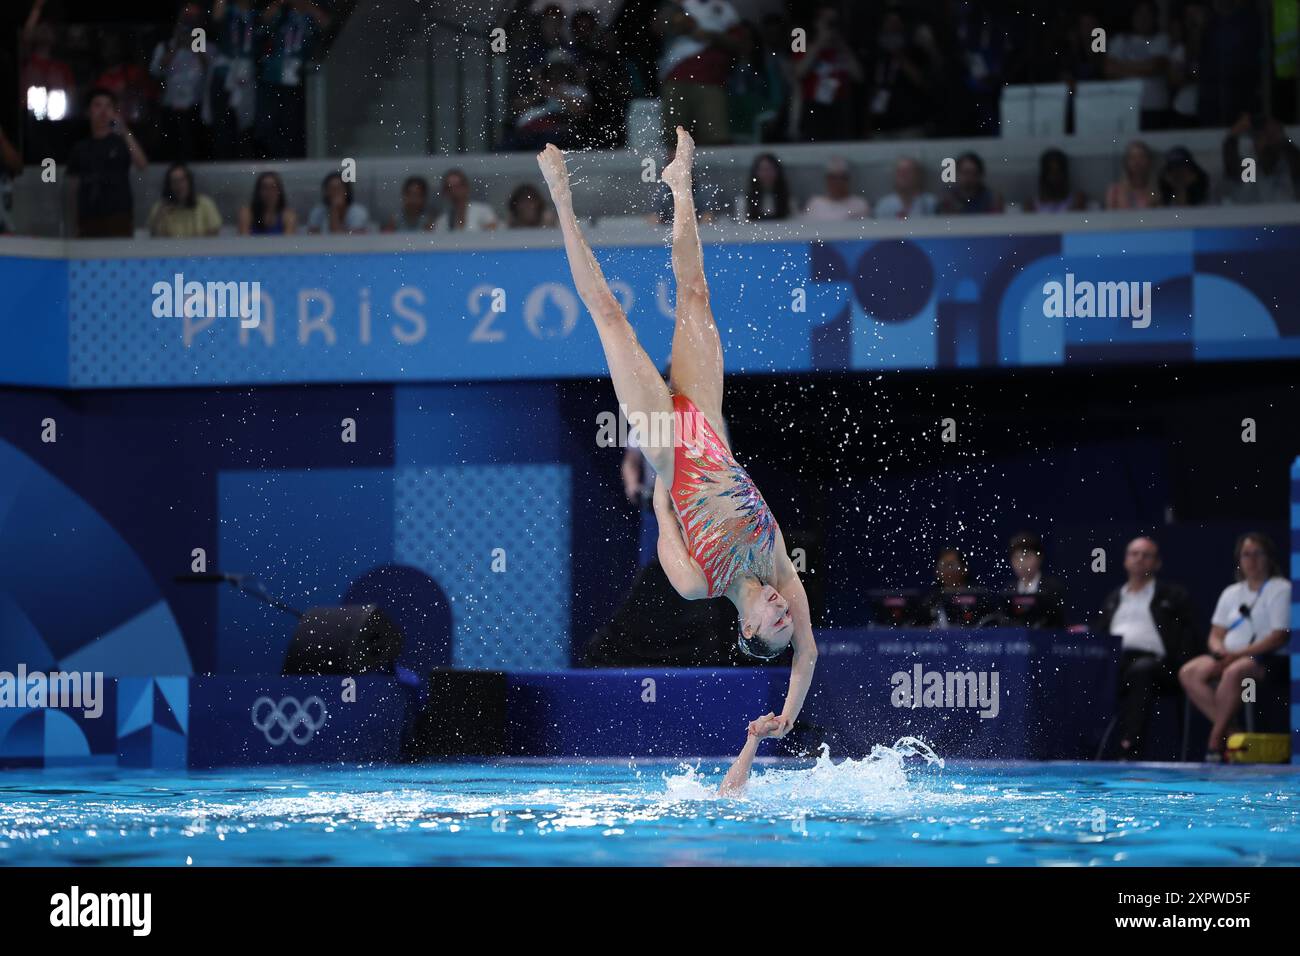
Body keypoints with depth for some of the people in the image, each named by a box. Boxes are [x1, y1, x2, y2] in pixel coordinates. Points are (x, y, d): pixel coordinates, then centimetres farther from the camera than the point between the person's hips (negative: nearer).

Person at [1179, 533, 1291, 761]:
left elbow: (1279, 637, -9)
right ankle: (1229, 733, -24)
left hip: (1265, 658, -6)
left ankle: (1215, 740, -29)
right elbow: (1215, 635, 19)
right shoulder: (1231, 593, 20)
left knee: (1234, 672, -38)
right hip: (1229, 657, 6)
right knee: (1188, 673, -20)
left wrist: (1239, 654, -16)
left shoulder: (1281, 589, 1)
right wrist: (1220, 651, -7)